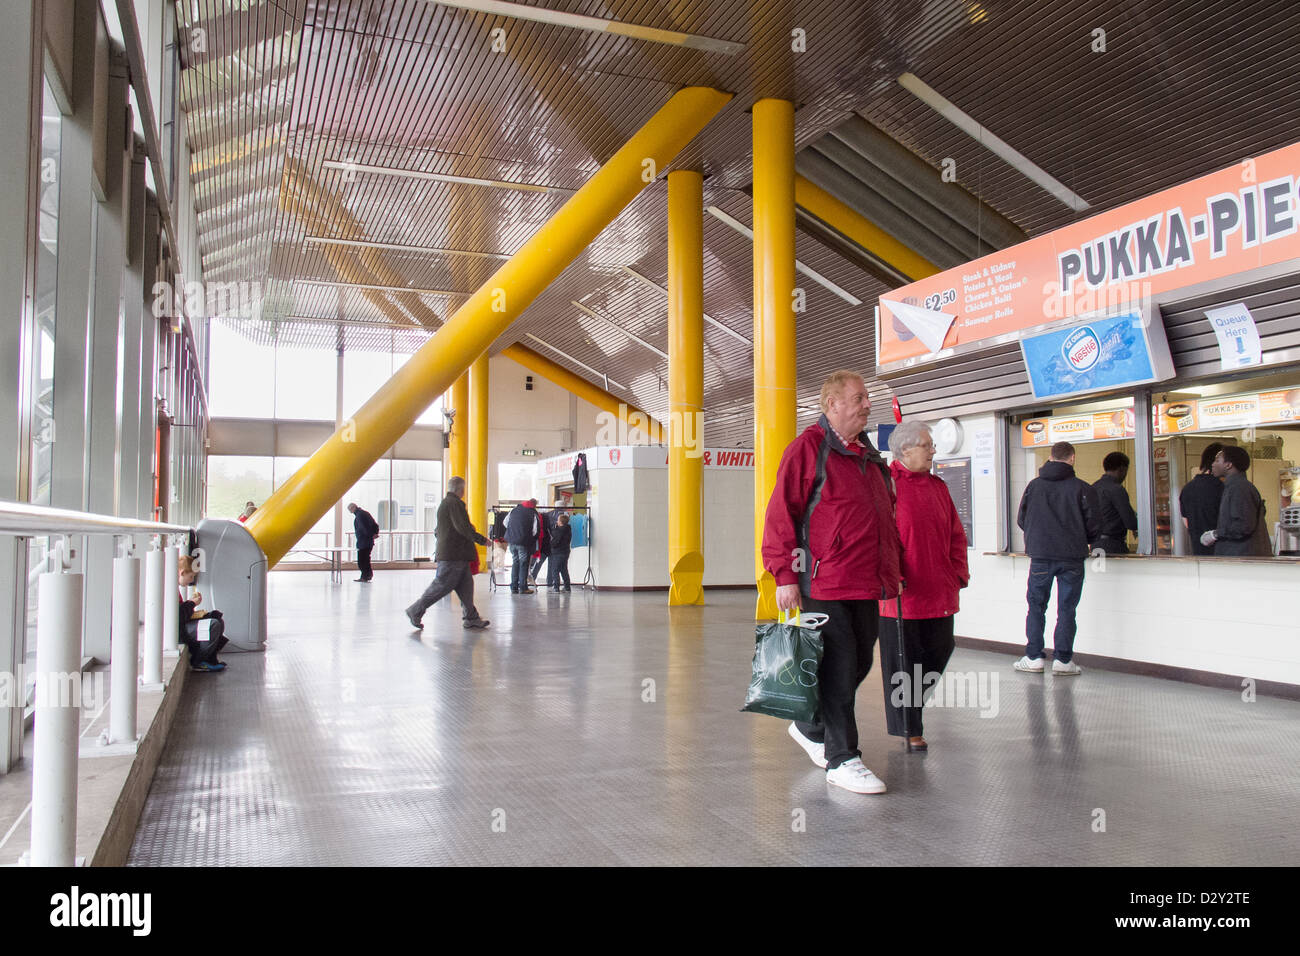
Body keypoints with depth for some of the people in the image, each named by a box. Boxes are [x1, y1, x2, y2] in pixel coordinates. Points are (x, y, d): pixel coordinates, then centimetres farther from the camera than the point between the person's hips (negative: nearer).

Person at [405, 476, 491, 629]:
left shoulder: (445, 503, 18)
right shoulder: (454, 503, -14)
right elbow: (462, 528, -22)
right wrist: (481, 540, -13)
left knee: (466, 584, 10)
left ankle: (471, 618, 13)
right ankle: (415, 612, 2)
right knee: (442, 585, -5)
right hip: (453, 555, -10)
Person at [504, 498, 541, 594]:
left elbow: (505, 522, 13)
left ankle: (514, 588, 14)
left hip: (512, 540, 5)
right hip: (524, 543, -5)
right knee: (523, 564, 4)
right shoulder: (533, 513, -6)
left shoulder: (514, 509, 8)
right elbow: (536, 530, -10)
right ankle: (523, 588, 3)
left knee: (515, 563, 14)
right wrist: (530, 537, 9)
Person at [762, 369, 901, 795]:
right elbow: (780, 514, -11)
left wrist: (892, 570, 20)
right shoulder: (809, 448, -6)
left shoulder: (870, 456, 19)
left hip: (867, 584, 8)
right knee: (838, 669, -3)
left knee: (858, 664, 15)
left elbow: (886, 517, 26)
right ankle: (842, 760, 8)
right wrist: (785, 575, -15)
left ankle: (810, 728, 35)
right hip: (826, 584, -8)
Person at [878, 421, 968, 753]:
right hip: (901, 593, -6)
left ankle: (910, 697, 35)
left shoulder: (937, 487, 14)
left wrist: (958, 573, 8)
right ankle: (910, 730, 14)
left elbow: (956, 533, 18)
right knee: (903, 660, 2)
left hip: (939, 592, 6)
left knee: (940, 649, 10)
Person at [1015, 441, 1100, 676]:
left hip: (1040, 556, 1)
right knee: (1066, 609, 5)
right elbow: (1094, 524, -3)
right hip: (1072, 557, -1)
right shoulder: (1082, 488, -5)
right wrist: (1085, 543, 17)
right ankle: (1062, 660, 6)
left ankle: (1034, 658, 10)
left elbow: (1021, 520, 7)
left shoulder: (1034, 485, 2)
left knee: (1036, 607, 10)